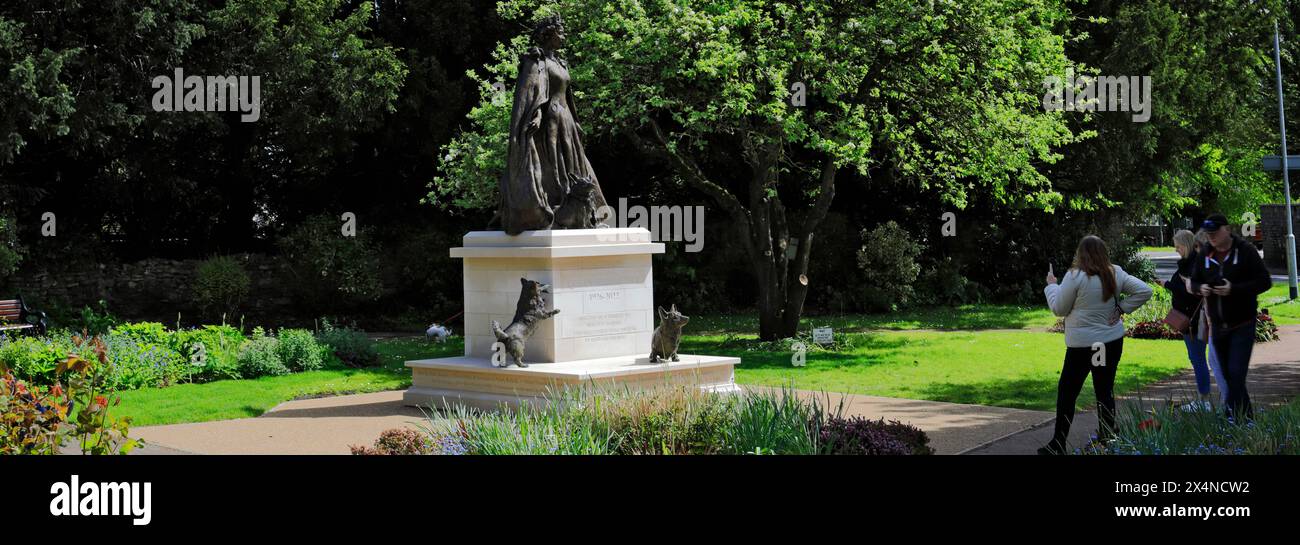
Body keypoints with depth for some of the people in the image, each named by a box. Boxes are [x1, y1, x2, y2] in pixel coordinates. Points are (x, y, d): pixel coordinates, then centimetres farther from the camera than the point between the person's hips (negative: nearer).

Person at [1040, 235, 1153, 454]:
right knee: (1105, 390, 12)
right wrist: (1121, 308, 2)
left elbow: (1059, 308, -6)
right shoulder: (1116, 274, 2)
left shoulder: (1075, 277, -15)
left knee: (1067, 392, 4)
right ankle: (1106, 438, 13)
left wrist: (1051, 286, 10)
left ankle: (1058, 444, 6)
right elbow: (1144, 291, 3)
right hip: (1113, 341, 5)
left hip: (1083, 345, -5)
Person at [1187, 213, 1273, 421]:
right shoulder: (1205, 254, 6)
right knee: (1228, 374, 11)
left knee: (1236, 373, -13)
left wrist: (1234, 289, -23)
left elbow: (1264, 281, -12)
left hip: (1242, 324, -6)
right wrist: (1200, 288, -11)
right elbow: (1193, 282, 14)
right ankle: (1247, 415, 25)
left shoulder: (1246, 251, -10)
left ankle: (1232, 414, -10)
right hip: (1218, 325, 6)